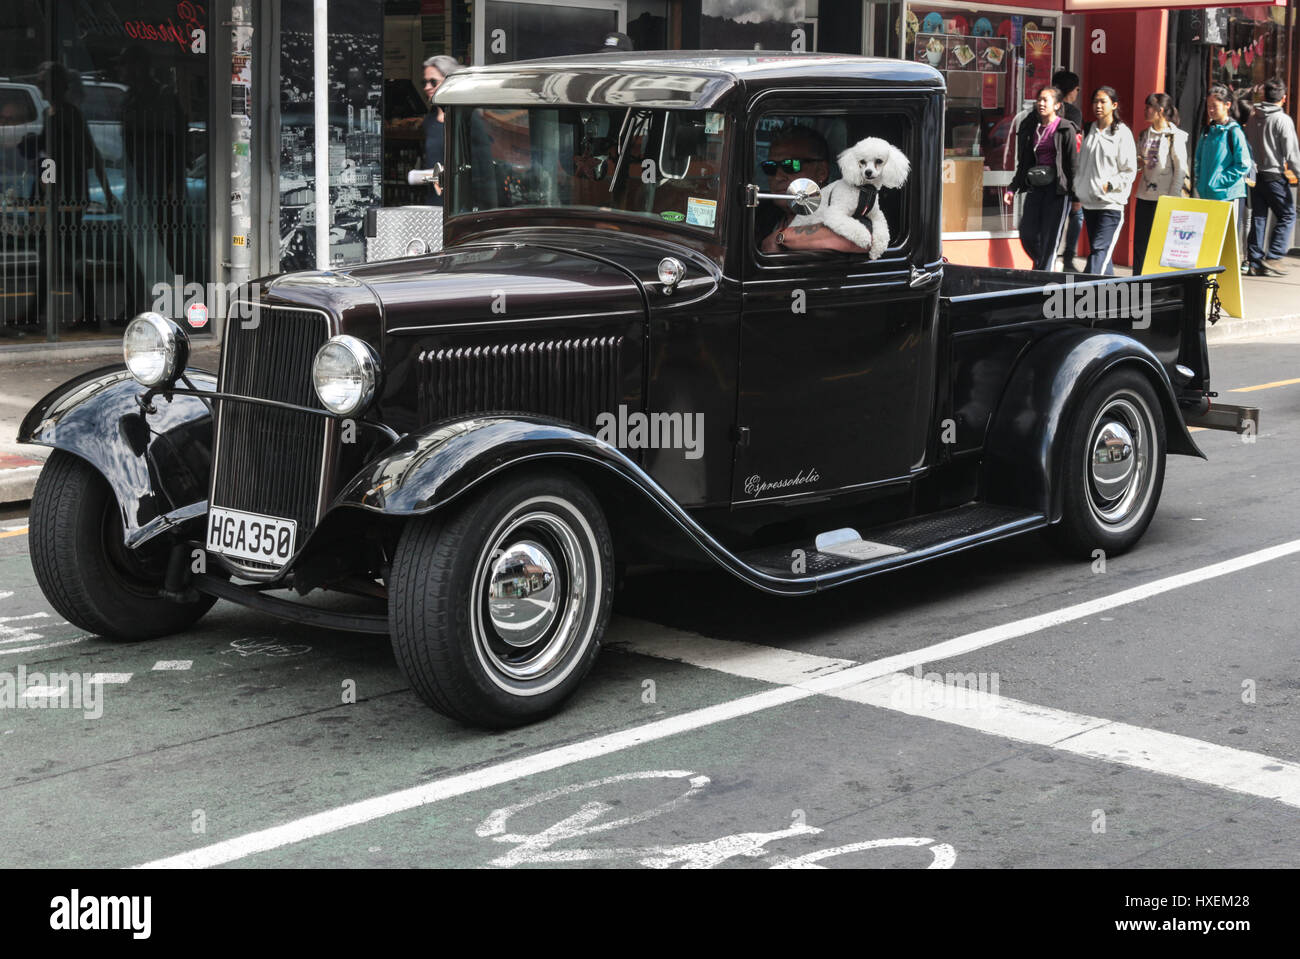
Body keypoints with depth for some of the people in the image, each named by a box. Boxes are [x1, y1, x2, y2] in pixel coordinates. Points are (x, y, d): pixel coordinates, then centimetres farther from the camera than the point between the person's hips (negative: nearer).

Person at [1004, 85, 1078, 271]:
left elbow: (1073, 163, -6)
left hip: (1057, 188, -6)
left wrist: (1075, 195, -9)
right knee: (1027, 235, 1)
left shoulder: (1066, 129, -4)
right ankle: (1043, 267, 23)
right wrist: (1013, 189, 12)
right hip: (1035, 186, 6)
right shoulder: (1031, 128, 13)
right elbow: (1023, 163, 19)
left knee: (1049, 237, -6)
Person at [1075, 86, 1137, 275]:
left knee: (1100, 250, -15)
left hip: (1111, 204, -7)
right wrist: (1077, 191, 13)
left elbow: (1130, 171, -5)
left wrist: (1109, 185, -15)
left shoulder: (1122, 133, -5)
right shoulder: (1090, 130, 12)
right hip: (1088, 203, 7)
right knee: (1097, 251, 11)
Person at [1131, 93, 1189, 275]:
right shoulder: (1145, 135, 13)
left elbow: (1181, 168, -9)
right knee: (1139, 242, 6)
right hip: (1145, 195, 6)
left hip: (1164, 196, -6)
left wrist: (1173, 198, -13)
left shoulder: (1175, 136, -7)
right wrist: (1138, 162, 0)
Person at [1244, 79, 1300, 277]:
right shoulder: (1283, 120, -10)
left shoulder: (1253, 119, 8)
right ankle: (1272, 258, -6)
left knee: (1258, 218, 10)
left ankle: (1254, 261, 8)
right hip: (1274, 176, -6)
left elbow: (1247, 148, 13)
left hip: (1256, 176, 6)